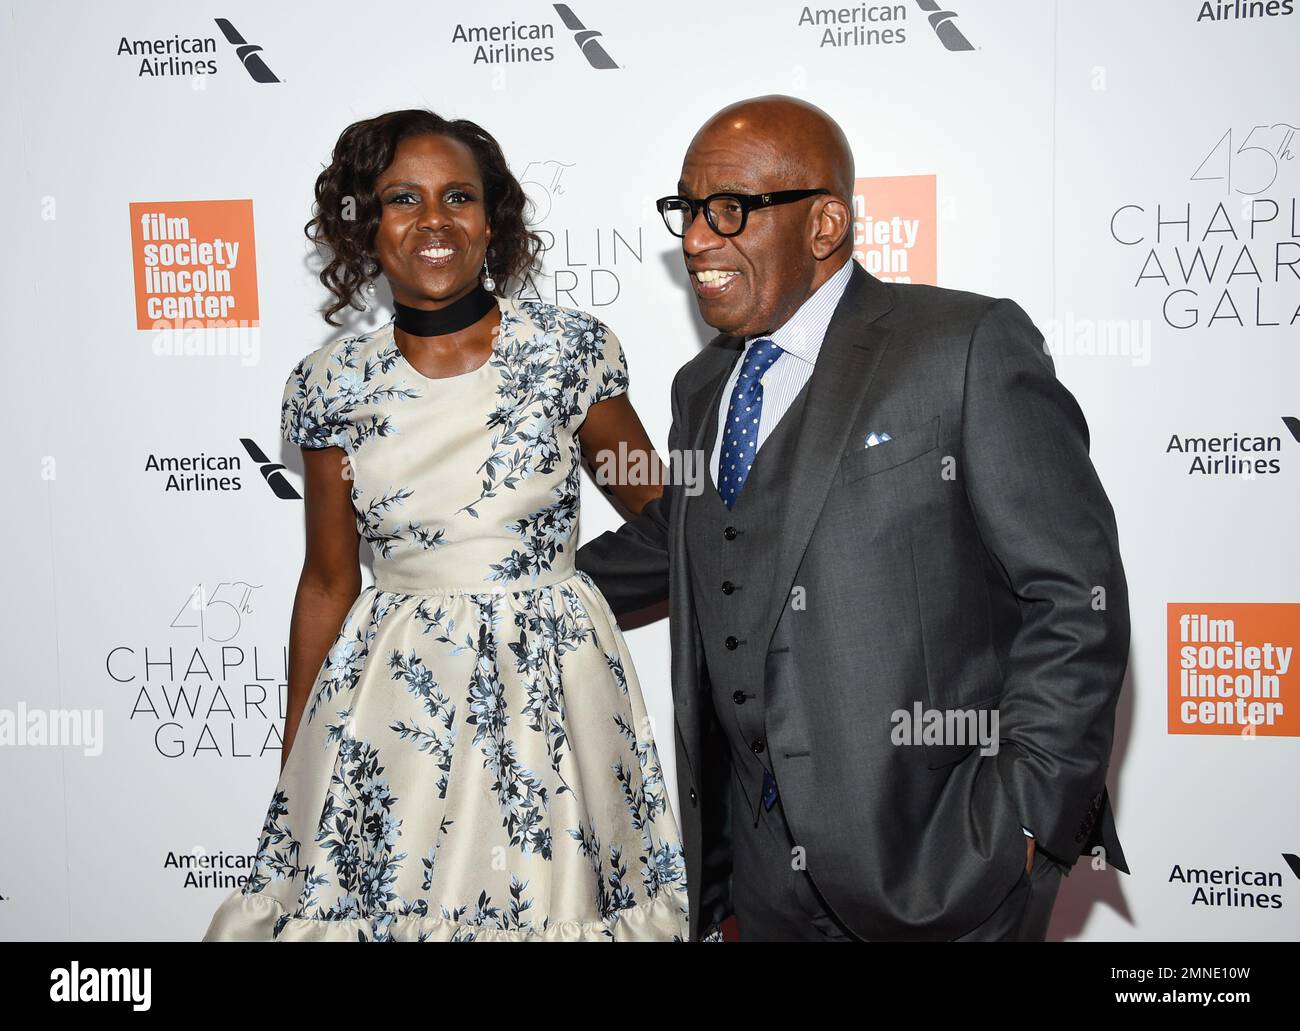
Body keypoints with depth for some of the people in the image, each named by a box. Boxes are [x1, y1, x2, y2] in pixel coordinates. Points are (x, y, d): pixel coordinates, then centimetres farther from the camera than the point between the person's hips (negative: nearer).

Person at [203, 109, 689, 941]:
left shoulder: (569, 349, -6)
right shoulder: (333, 385, 0)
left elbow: (660, 515, 6)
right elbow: (328, 583, 6)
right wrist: (292, 761, 9)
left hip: (551, 687, -1)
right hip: (390, 705, 2)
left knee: (549, 902, 5)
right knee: (377, 906, 6)